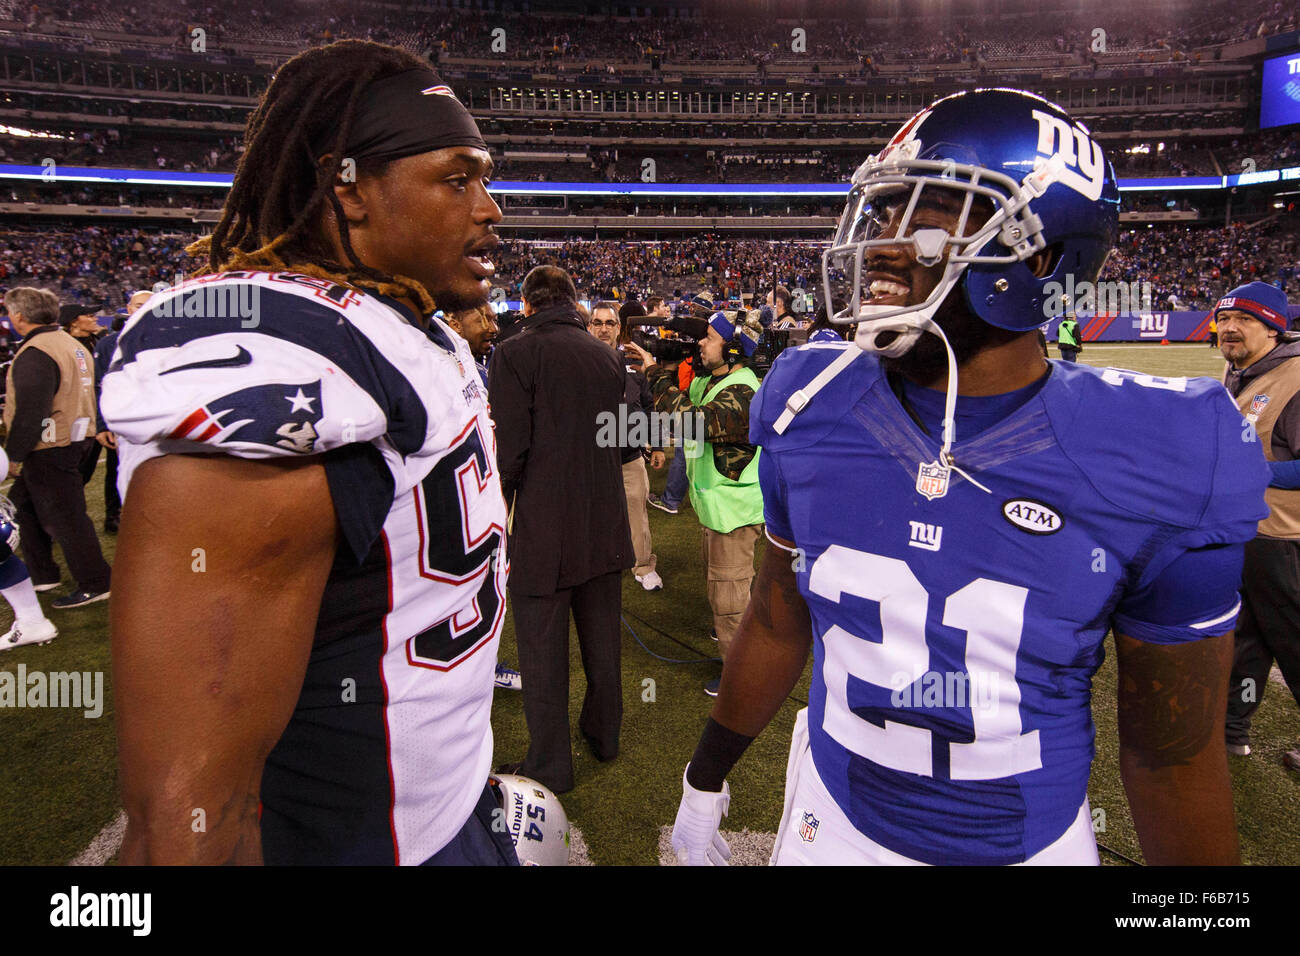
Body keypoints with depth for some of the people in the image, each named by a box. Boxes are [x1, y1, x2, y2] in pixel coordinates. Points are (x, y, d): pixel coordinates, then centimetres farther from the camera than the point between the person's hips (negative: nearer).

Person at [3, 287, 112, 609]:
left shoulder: (35, 353, -19)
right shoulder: (72, 344, 12)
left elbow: (30, 412, -22)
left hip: (50, 449, -10)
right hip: (74, 440, 10)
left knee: (63, 517, -1)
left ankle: (95, 584, 7)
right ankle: (41, 574, 29)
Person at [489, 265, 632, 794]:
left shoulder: (514, 354, -12)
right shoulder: (607, 355, 5)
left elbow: (509, 448, -15)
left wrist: (499, 507, -3)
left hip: (543, 527, -5)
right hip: (605, 522, 6)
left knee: (543, 648, 6)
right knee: (602, 636, 19)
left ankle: (549, 765, 17)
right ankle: (604, 732, 36)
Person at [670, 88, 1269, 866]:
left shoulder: (1157, 464, -17)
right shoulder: (812, 416, -11)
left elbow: (1173, 757, -7)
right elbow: (780, 622, 2)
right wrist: (708, 774, 11)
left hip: (1036, 840, -1)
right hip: (834, 826, 2)